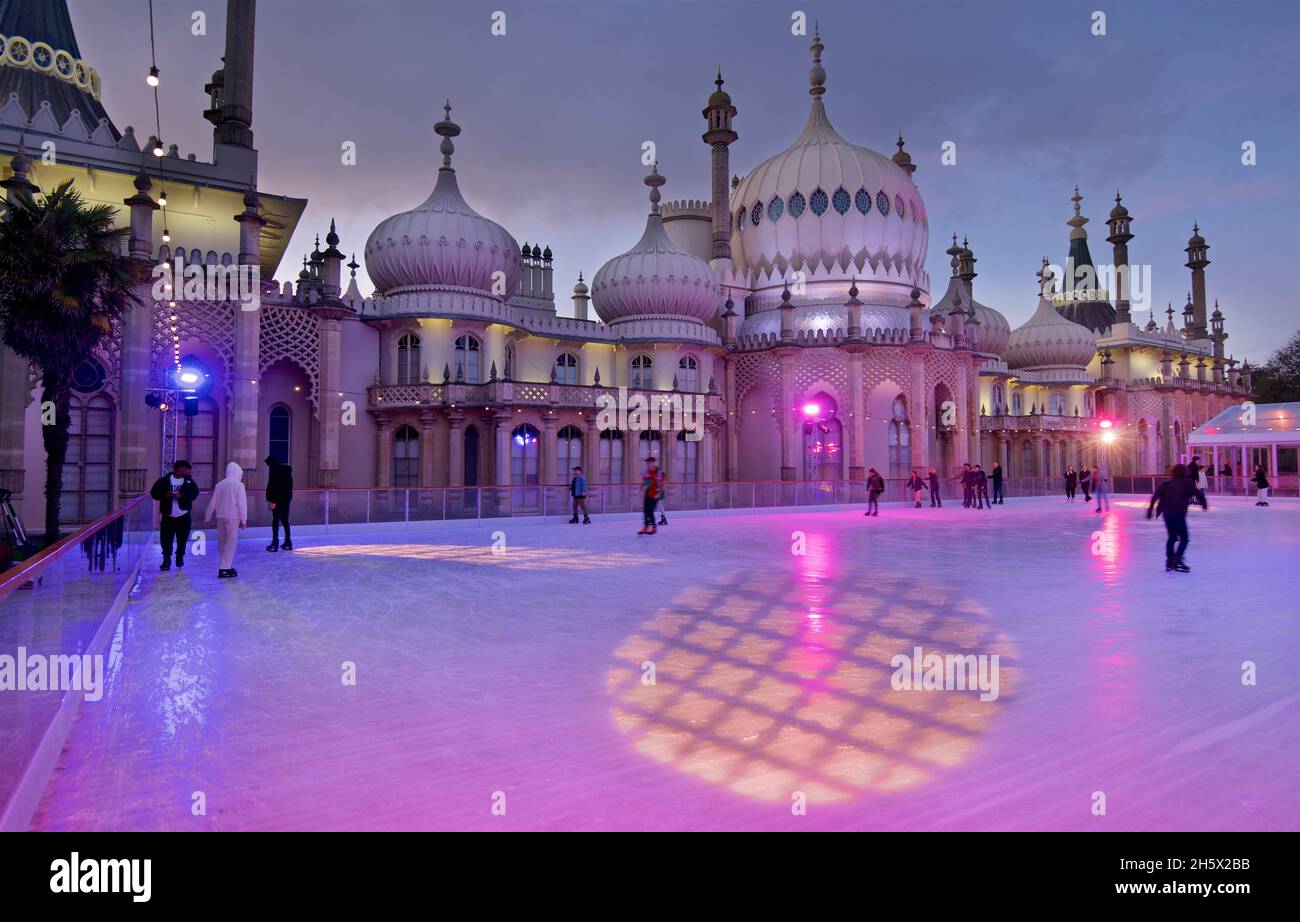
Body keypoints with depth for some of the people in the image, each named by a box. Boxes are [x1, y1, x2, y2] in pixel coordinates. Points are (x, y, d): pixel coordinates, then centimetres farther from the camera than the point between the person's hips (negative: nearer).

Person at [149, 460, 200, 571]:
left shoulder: (189, 481, 4)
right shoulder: (164, 480, -1)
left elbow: (195, 493, -3)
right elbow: (154, 492, 0)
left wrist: (182, 495, -18)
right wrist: (165, 494, -18)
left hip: (184, 516, 2)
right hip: (168, 516, -1)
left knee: (182, 540, 7)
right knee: (166, 539, -4)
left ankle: (179, 558, 26)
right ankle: (166, 561, 8)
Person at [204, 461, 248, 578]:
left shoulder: (220, 484, 8)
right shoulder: (239, 485, -7)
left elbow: (213, 502, 12)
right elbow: (242, 503, -10)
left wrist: (207, 518, 18)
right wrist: (244, 520, -7)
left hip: (220, 516, 6)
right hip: (233, 517, -6)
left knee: (222, 542, 14)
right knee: (231, 542, -4)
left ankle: (225, 566, 23)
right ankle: (224, 568, -9)